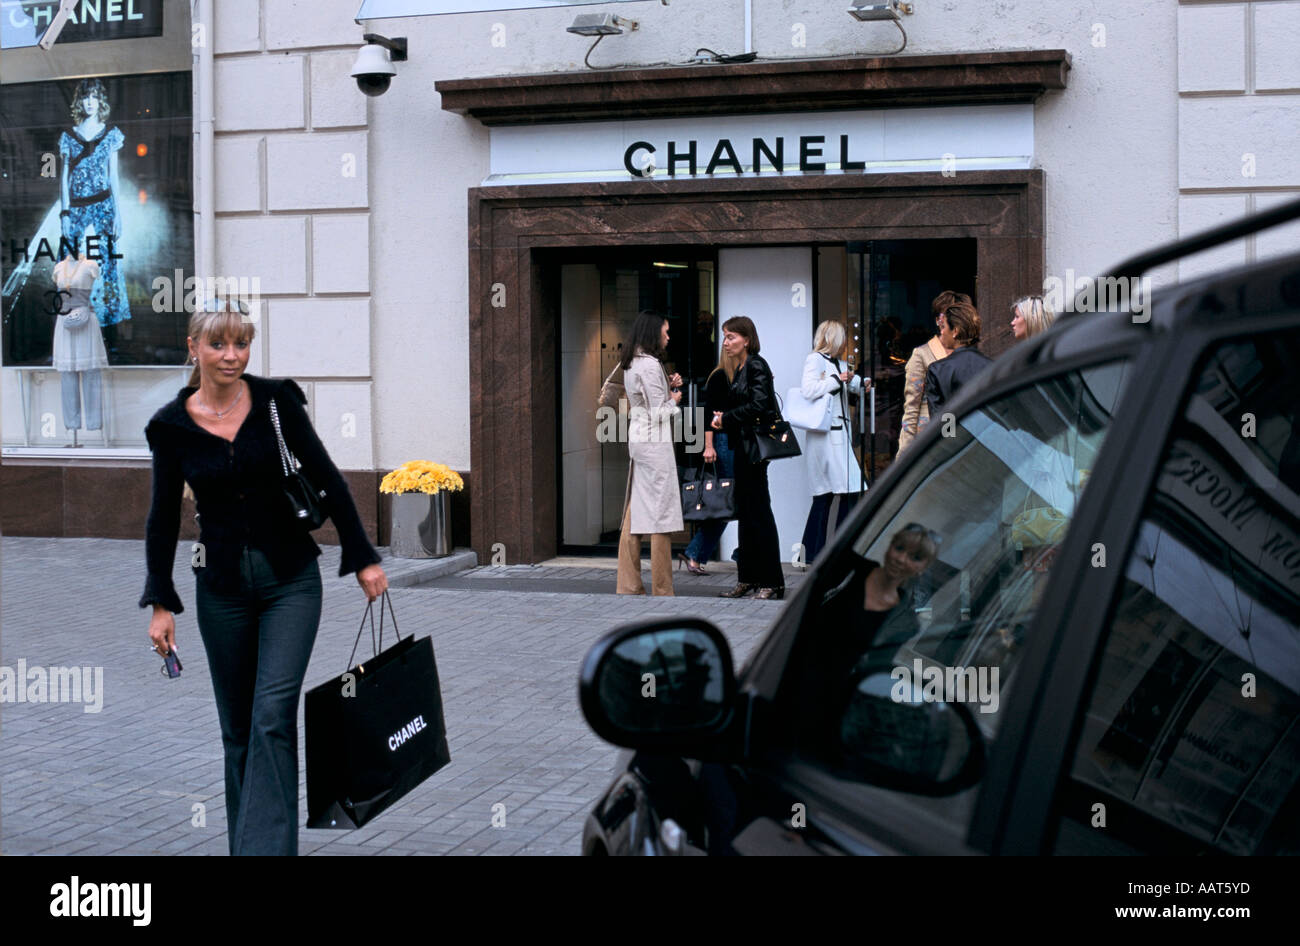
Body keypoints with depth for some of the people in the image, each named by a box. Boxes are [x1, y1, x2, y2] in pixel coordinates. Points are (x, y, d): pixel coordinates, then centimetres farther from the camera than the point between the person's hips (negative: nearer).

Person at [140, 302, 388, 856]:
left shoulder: (277, 401, -5)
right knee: (237, 726, 10)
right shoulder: (172, 425, -2)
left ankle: (266, 847, -15)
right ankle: (245, 840, 24)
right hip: (221, 586, 2)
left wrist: (363, 559, 0)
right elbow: (163, 519, 4)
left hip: (290, 580, -2)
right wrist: (161, 603, 3)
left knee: (273, 716, -13)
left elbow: (327, 482, 0)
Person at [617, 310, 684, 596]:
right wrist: (673, 400, 2)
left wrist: (668, 387, 11)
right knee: (660, 512, -5)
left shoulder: (631, 363, 13)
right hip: (654, 441, -9)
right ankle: (662, 589, -2)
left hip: (638, 439, 9)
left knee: (635, 513, 9)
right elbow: (657, 413, -16)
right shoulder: (650, 364, -15)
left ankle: (629, 585, 12)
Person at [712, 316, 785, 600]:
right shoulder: (740, 369, 16)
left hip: (755, 446, -10)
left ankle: (771, 582, -3)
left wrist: (726, 419, -11)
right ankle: (748, 579, 16)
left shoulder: (757, 366, -11)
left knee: (758, 512, -7)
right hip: (743, 446, 10)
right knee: (745, 512, 11)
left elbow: (758, 406, -20)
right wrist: (724, 420, 3)